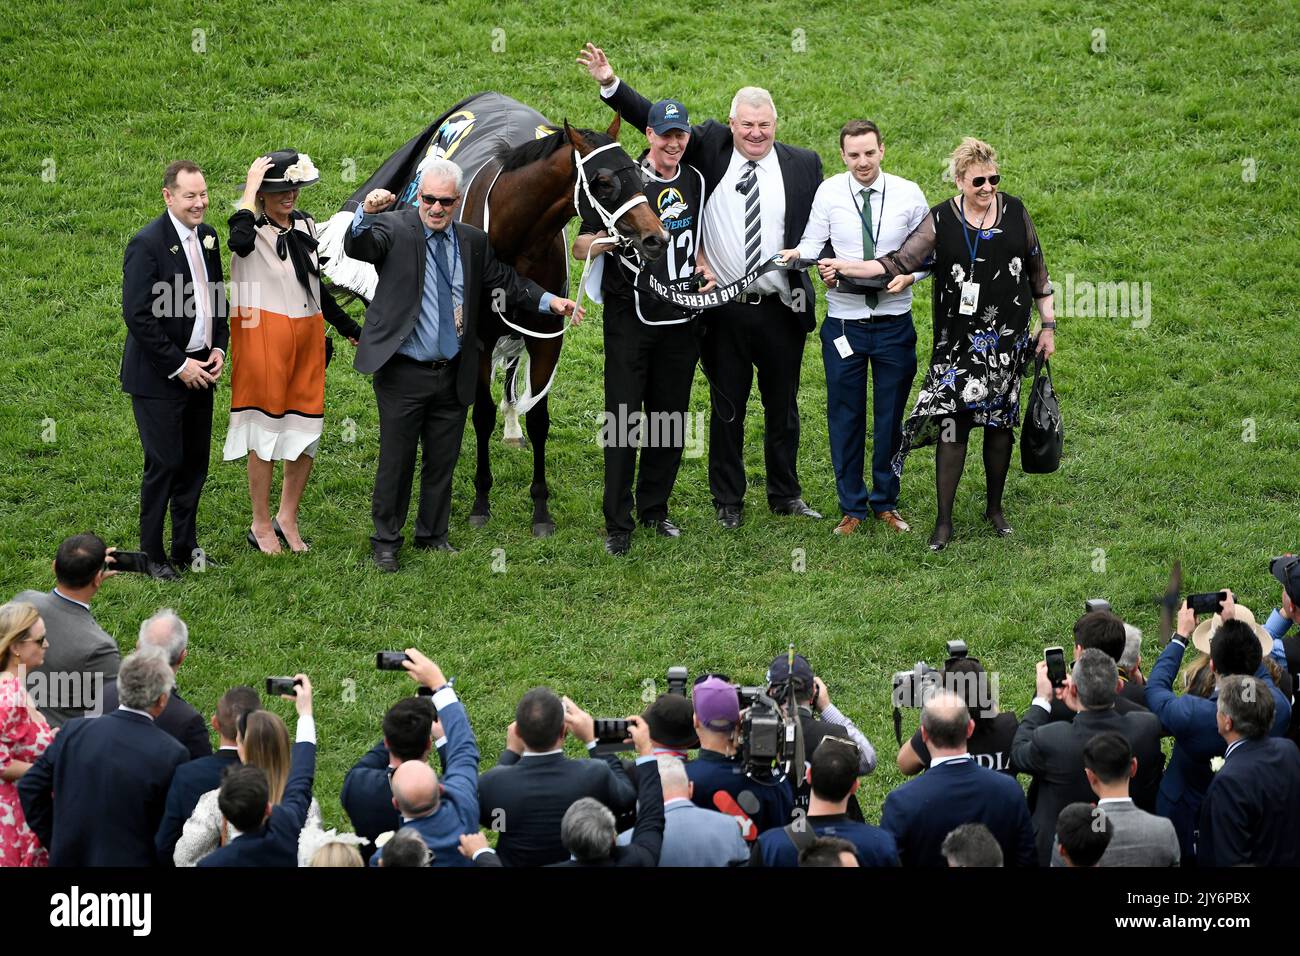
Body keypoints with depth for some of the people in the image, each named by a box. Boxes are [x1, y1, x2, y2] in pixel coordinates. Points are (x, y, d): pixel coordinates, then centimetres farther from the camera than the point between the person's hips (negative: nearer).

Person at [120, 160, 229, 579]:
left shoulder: (207, 237, 6)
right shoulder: (147, 244, -17)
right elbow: (138, 316, -19)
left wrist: (218, 349, 3)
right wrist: (178, 366, -17)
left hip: (198, 370, 7)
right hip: (158, 376, -7)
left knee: (195, 461, 11)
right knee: (164, 463, -3)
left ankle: (186, 545, 23)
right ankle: (151, 554, 8)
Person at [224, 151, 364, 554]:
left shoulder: (304, 225, 11)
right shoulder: (254, 228, -10)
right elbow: (240, 242, -38)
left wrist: (349, 328, 25)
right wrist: (249, 190, -27)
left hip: (308, 336, 7)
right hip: (264, 336, -7)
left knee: (307, 431, 9)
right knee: (266, 429, 1)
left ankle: (287, 518, 24)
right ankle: (261, 525, 11)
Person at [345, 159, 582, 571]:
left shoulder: (473, 241, 8)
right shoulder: (394, 228, -7)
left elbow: (505, 281, 15)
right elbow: (357, 247, -24)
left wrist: (548, 300, 1)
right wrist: (366, 213, -45)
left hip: (453, 375, 5)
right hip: (403, 372, -4)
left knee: (443, 460, 14)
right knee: (396, 460, 3)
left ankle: (433, 534, 29)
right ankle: (385, 541, 14)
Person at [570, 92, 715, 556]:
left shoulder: (695, 182, 10)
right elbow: (580, 247, -5)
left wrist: (705, 268, 5)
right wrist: (611, 234, -25)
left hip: (680, 318, 5)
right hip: (630, 319, -5)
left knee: (670, 420, 9)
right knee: (623, 419, -5)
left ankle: (655, 509, 22)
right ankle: (618, 523, 0)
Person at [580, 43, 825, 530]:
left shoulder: (803, 164, 3)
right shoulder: (711, 146, 1)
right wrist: (610, 84, -10)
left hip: (782, 308, 1)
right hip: (723, 308, -1)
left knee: (783, 407, 12)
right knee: (727, 408, 8)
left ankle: (786, 495, 26)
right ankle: (728, 502, 18)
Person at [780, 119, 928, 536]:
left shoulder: (908, 194, -1)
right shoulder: (829, 192, -3)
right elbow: (813, 243, -7)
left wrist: (910, 275, -14)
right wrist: (798, 254, -29)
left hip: (894, 323, 1)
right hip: (844, 323, 0)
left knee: (891, 418, 9)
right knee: (845, 418, 6)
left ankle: (885, 503, 23)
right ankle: (852, 507, 17)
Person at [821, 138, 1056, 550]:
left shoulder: (1015, 213, 2)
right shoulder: (941, 221, -4)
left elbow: (1037, 270, 10)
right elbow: (899, 263, -8)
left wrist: (1048, 325, 10)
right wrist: (844, 266, -18)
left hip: (1008, 340, 2)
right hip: (957, 341, -2)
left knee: (1000, 423, 7)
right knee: (952, 422, -9)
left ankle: (995, 508, 24)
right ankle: (944, 520, -3)